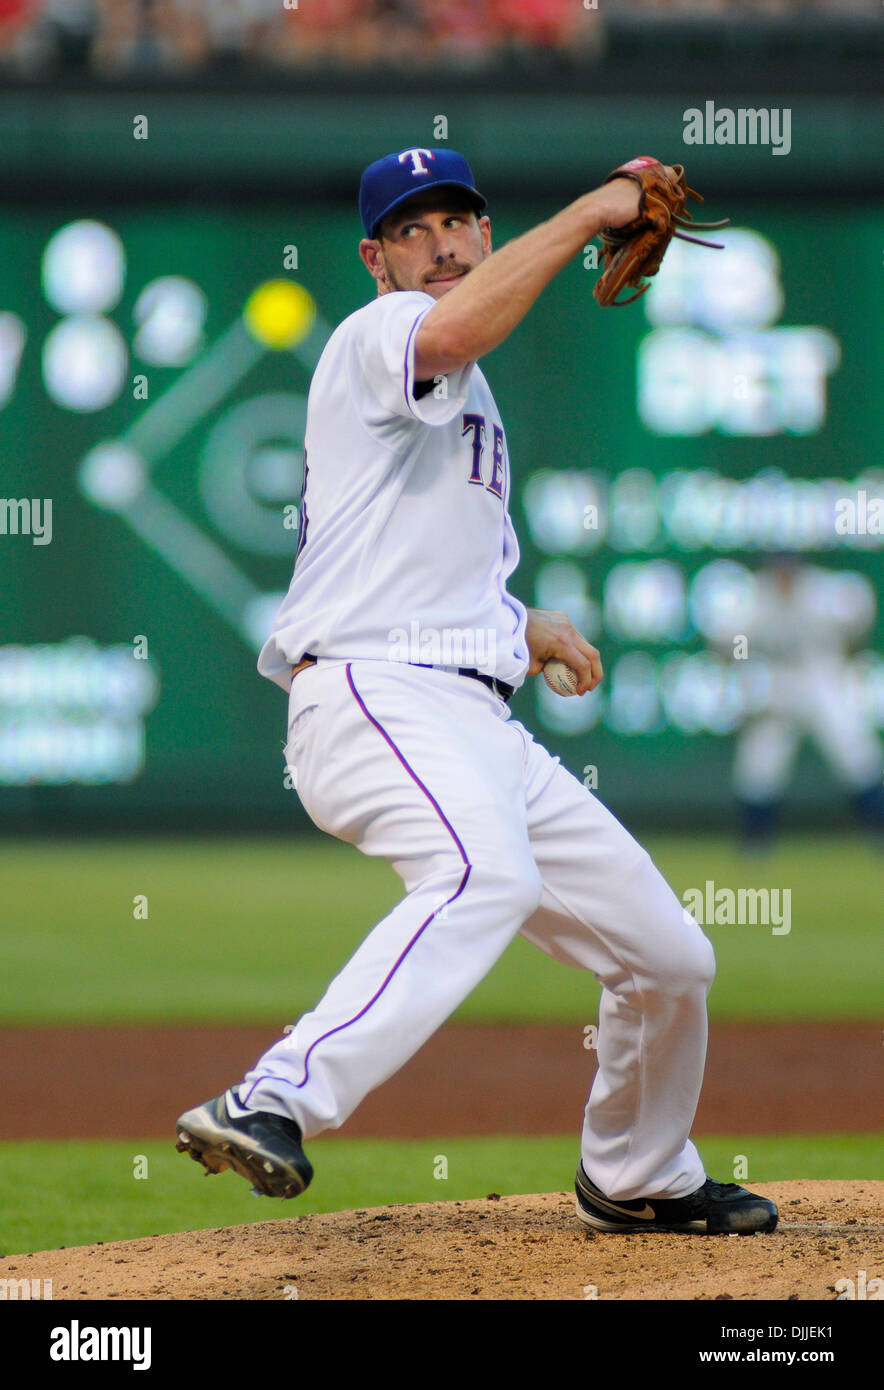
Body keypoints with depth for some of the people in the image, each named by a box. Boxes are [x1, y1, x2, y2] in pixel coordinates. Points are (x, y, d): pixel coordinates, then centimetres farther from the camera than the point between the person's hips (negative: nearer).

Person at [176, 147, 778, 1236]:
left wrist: (526, 627, 19)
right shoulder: (374, 337, 0)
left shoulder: (470, 402, 28)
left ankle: (634, 1179, 33)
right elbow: (449, 330, -26)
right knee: (487, 873, -40)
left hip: (482, 726, 9)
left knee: (670, 956, 10)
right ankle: (276, 1104, -52)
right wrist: (589, 212, -18)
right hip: (373, 697, -9)